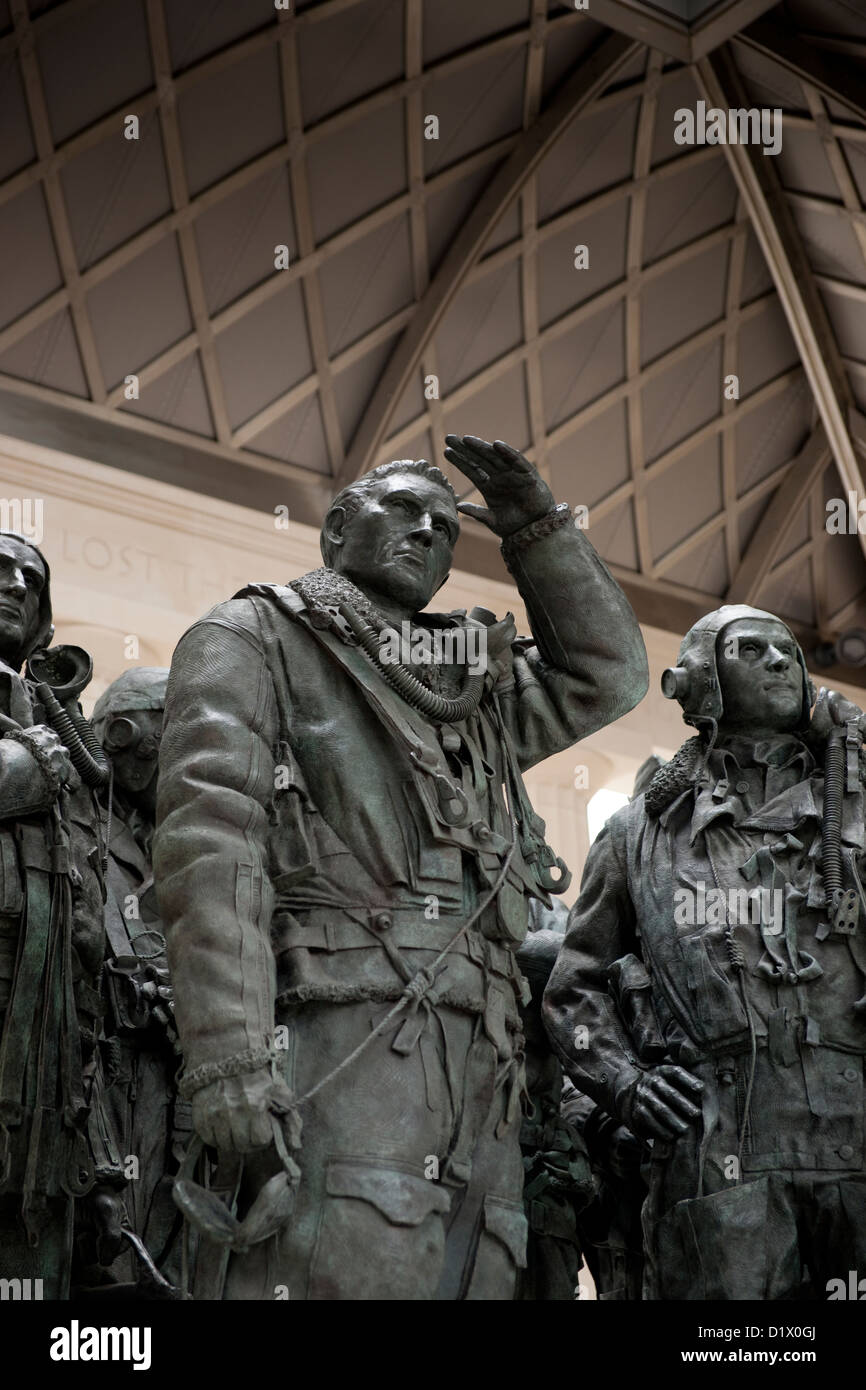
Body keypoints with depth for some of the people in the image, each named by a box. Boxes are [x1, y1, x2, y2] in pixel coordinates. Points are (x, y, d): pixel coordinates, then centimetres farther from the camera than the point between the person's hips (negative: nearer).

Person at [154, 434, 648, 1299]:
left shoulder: (473, 689, 32)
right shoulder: (253, 639, 11)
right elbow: (209, 842, -4)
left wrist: (536, 529, 24)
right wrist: (229, 1058, -18)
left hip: (480, 1066, 7)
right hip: (338, 1043, -6)